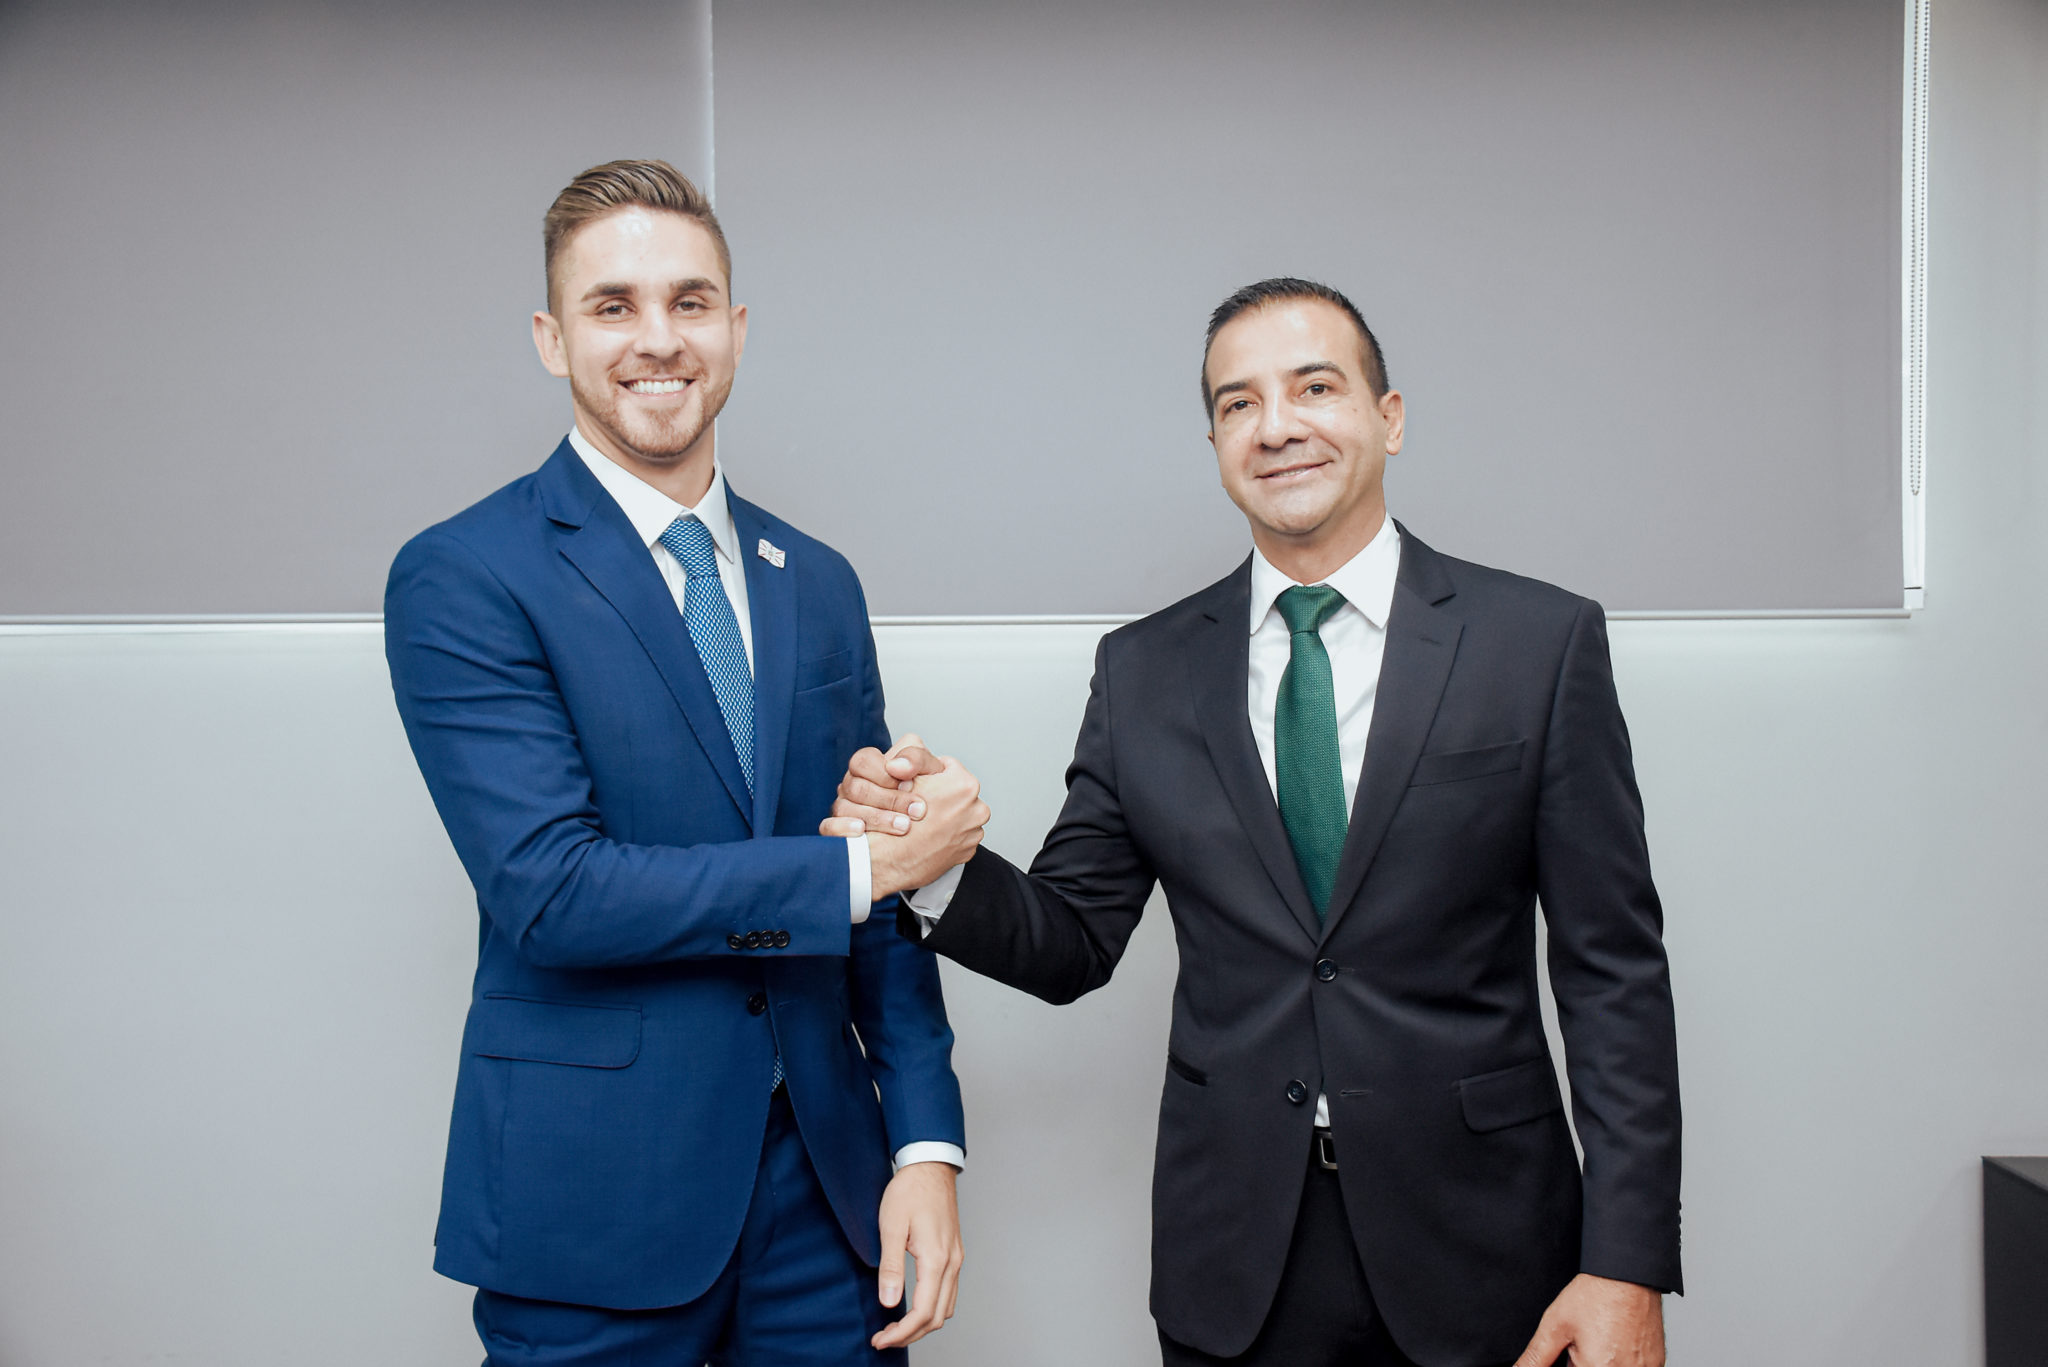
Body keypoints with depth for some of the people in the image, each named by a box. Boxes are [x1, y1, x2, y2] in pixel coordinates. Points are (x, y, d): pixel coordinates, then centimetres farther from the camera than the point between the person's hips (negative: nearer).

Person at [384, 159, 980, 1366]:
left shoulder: (818, 584, 8)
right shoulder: (463, 579, -9)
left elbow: (884, 891, 8)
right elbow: (551, 890, -19)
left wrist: (926, 1141, 1)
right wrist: (856, 869, -14)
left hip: (825, 1182, 5)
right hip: (593, 1204, -4)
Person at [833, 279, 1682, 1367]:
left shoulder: (1543, 642, -4)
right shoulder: (1142, 672, 2)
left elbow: (1614, 970, -5)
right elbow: (1075, 943, 4)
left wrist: (1626, 1266, -9)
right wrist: (935, 861, -15)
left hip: (1477, 1246, -1)